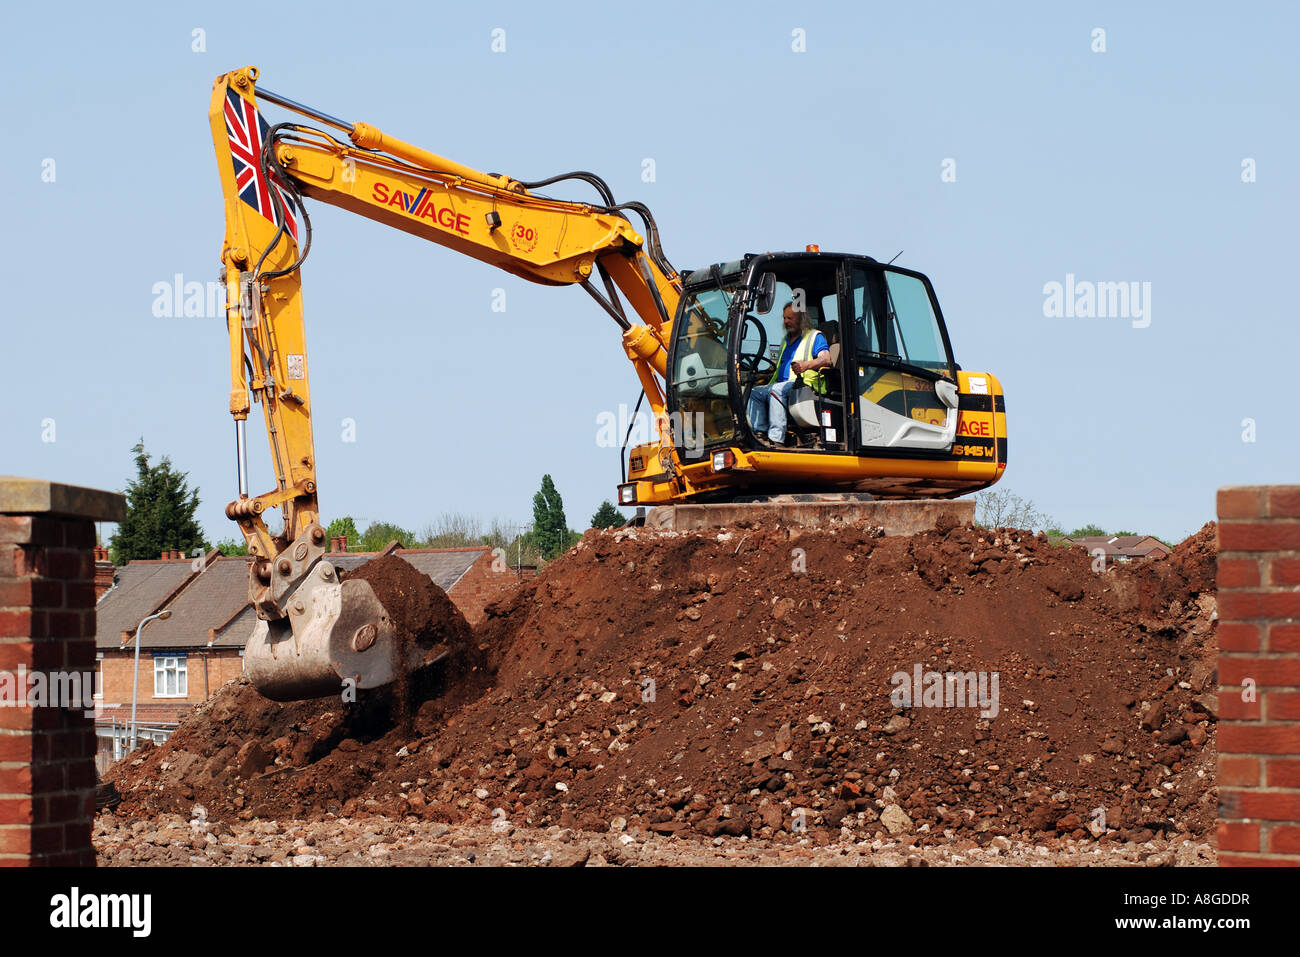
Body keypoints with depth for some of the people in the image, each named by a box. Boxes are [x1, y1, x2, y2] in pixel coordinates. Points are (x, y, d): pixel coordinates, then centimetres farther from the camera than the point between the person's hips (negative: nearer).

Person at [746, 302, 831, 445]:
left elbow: (826, 360, -12)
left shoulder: (815, 337, 6)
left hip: (805, 385, -8)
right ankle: (759, 432, -25)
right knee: (755, 392, -12)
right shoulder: (787, 341, 31)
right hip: (783, 384, 8)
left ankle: (776, 438, -44)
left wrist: (806, 365, -31)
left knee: (777, 390, -34)